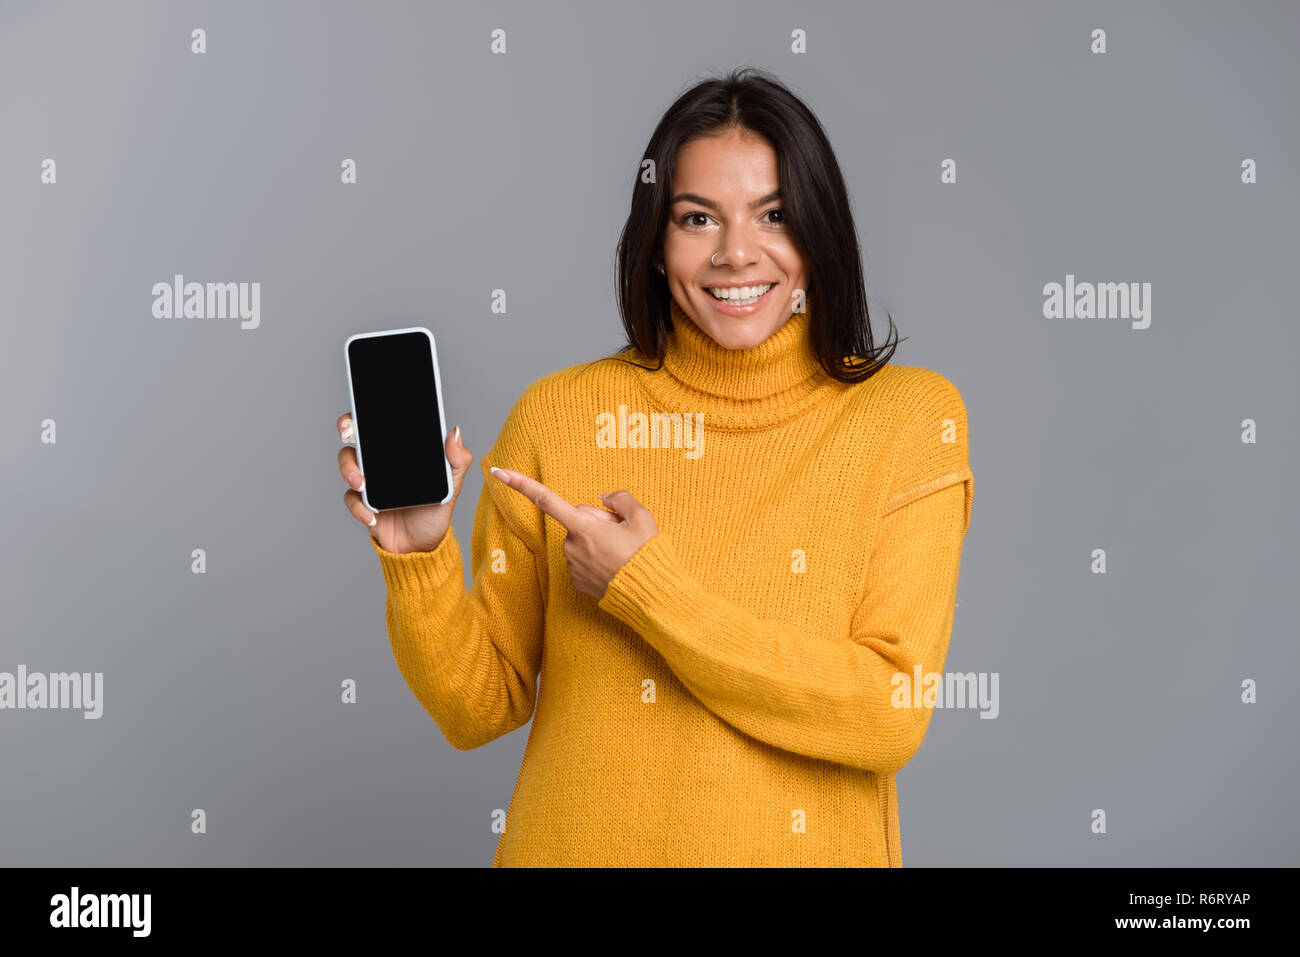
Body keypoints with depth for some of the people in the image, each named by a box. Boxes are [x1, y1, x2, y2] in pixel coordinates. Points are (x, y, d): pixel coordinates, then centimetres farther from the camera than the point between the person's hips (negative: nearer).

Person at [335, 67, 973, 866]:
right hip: (578, 845, 1)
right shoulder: (560, 415, -5)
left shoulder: (911, 417, -8)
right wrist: (419, 559, -18)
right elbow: (482, 709, -1)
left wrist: (646, 589, -19)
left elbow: (893, 716, -16)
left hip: (806, 849, 0)